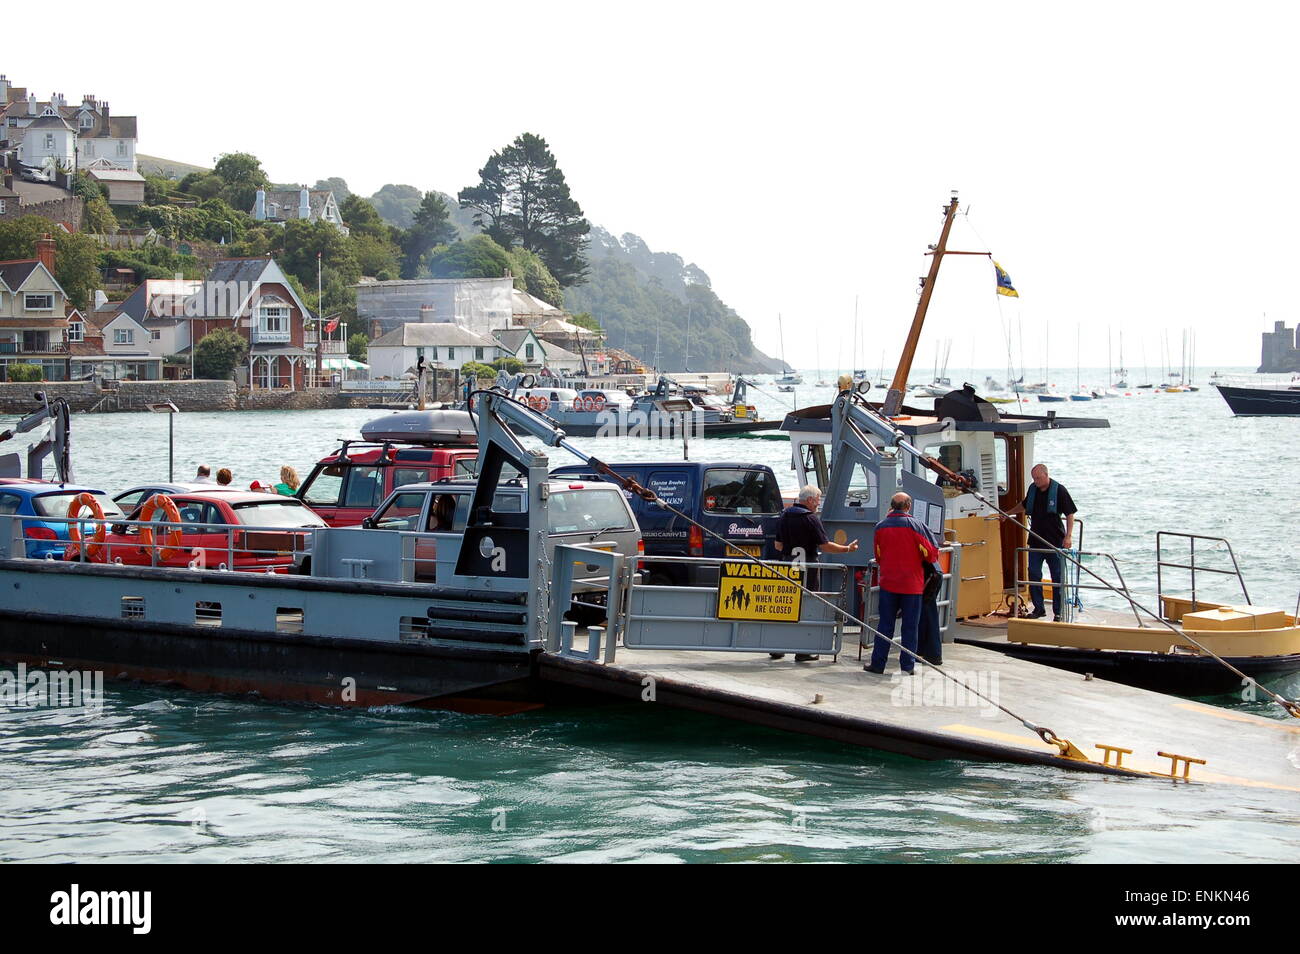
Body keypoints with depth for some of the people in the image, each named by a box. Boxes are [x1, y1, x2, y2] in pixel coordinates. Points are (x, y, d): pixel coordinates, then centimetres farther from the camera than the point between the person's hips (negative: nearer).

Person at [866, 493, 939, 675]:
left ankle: (878, 663, 7)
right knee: (910, 626, 4)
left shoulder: (881, 527, 2)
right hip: (912, 584, -2)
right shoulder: (915, 525, -9)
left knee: (885, 625, 8)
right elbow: (932, 554, -7)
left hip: (888, 583, 2)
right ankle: (907, 665, 5)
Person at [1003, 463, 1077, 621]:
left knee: (1057, 577, 1)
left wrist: (1068, 536, -15)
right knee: (1034, 575, 6)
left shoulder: (1059, 491, -10)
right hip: (1036, 541, 6)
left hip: (1055, 542, -6)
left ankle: (1058, 612, 6)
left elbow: (1070, 514, -8)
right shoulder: (1033, 489, 7)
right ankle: (1038, 609, 17)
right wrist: (1008, 513, 22)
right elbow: (1024, 506, 27)